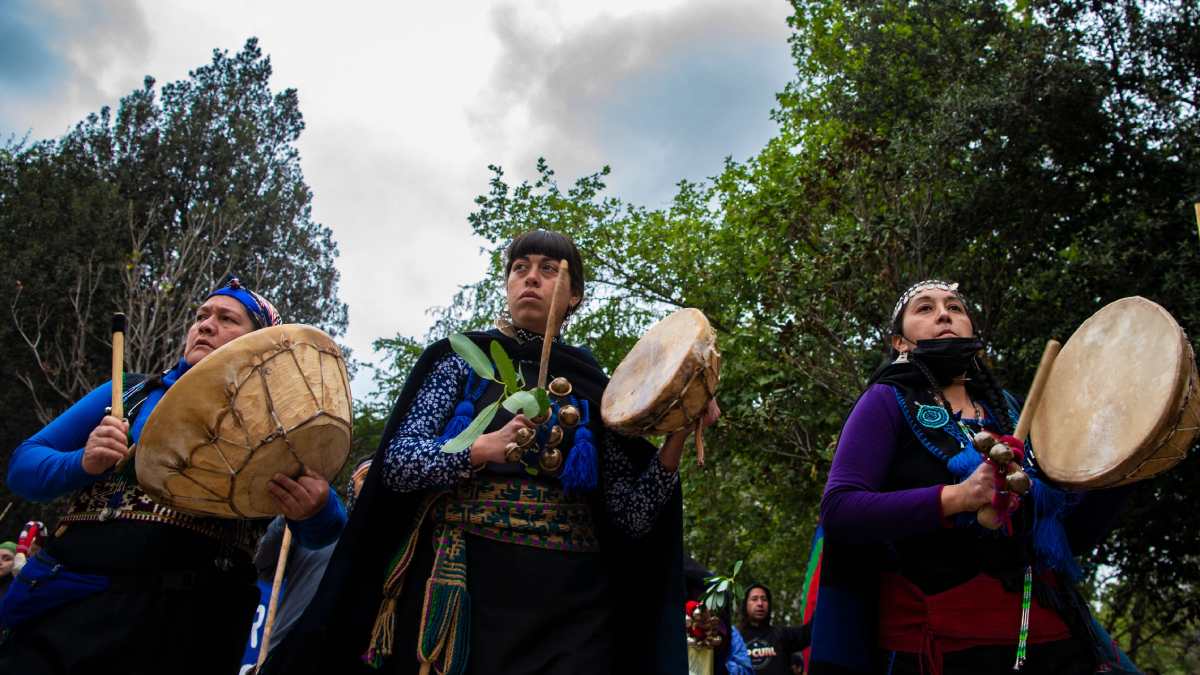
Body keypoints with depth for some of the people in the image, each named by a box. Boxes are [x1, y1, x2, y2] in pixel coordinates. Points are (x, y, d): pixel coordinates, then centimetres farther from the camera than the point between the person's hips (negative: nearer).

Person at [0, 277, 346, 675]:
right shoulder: (131, 392, 12)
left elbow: (319, 533, -4)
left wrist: (316, 508, -29)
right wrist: (83, 462, -11)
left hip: (192, 626, -1)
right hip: (69, 604, 2)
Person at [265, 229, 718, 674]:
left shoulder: (592, 385, 8)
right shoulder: (465, 359, 6)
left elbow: (633, 516, 3)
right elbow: (397, 462, -5)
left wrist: (676, 438, -11)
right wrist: (482, 449, -21)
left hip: (569, 602, 2)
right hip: (463, 585, -1)